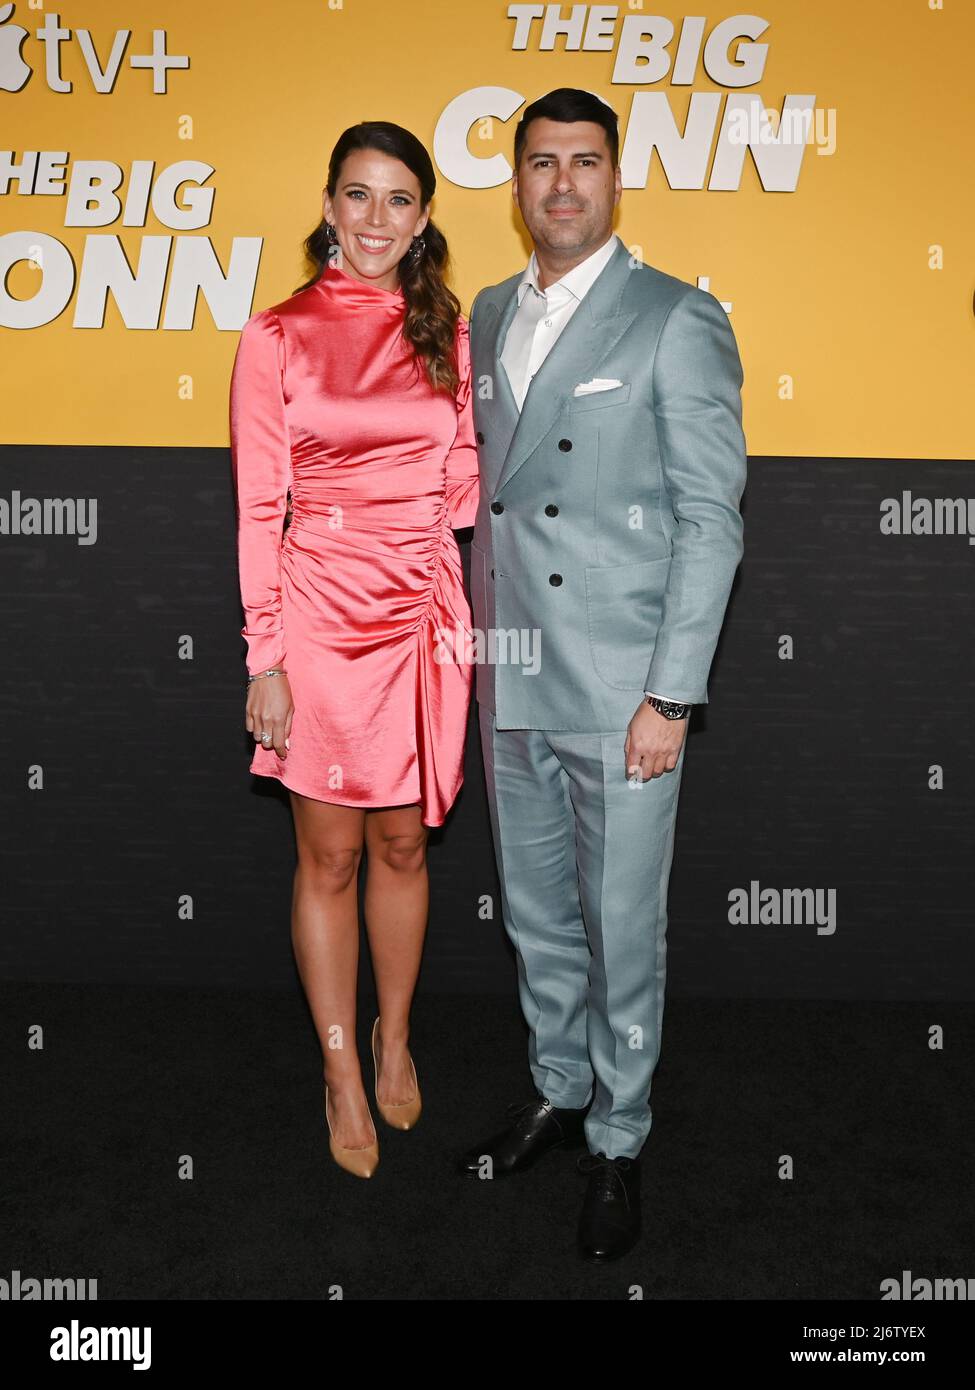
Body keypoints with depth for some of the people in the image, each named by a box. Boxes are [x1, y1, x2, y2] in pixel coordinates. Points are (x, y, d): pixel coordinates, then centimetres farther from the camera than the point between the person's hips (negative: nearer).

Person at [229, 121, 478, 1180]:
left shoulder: (448, 331, 8)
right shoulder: (277, 337, -2)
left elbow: (463, 481, 13)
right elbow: (260, 508, -4)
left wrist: (459, 605, 2)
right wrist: (265, 660, -8)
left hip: (422, 617, 3)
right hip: (322, 616, -3)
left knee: (403, 845, 15)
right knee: (329, 856, 8)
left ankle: (395, 1041, 35)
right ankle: (342, 1073, 25)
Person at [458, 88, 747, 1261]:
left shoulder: (677, 321, -7)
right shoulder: (491, 314, 12)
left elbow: (711, 518, -10)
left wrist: (671, 695, -15)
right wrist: (478, 640, 10)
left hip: (619, 691, -5)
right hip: (511, 681, 6)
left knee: (622, 928, 6)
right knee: (536, 912, 18)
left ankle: (617, 1140, 26)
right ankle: (557, 1092, 39)